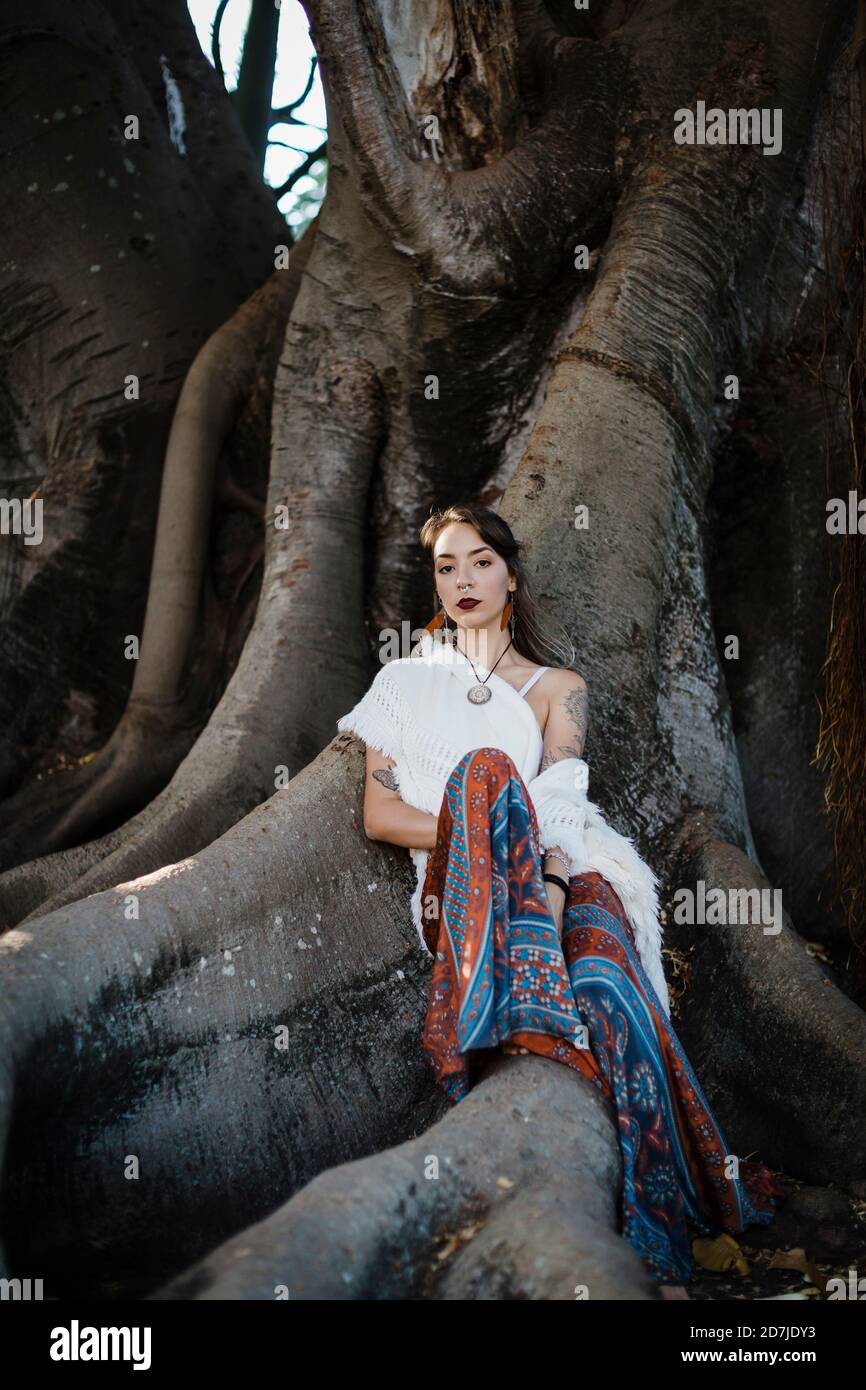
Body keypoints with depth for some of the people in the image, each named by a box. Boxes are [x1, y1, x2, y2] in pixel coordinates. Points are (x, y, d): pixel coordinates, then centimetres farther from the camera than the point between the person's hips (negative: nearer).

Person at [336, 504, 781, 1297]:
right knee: (486, 767, -32)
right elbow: (380, 814, 7)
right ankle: (525, 1014, -47)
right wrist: (481, 829, -10)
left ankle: (657, 1251, -30)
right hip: (461, 894, 0)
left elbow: (559, 808, 1)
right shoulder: (406, 684, 19)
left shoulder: (558, 690, 18)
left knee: (609, 994, -34)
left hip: (565, 873, 0)